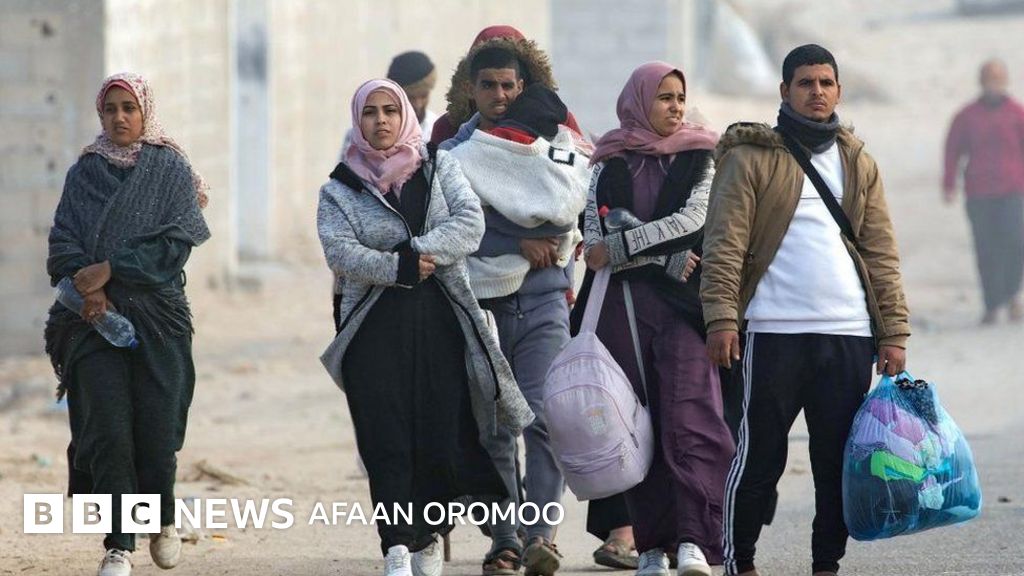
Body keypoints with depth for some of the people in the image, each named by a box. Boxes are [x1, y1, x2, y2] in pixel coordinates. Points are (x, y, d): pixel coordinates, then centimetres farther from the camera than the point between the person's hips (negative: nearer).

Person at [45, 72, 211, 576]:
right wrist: (87, 285, -14)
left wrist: (110, 269, -13)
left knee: (156, 425, -3)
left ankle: (163, 521, 25)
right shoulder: (84, 172, 12)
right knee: (108, 430, -9)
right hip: (94, 317, 1)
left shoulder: (172, 170, 5)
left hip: (156, 315, -1)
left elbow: (174, 244, -5)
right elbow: (63, 239, 4)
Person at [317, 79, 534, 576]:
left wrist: (416, 249, -13)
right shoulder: (340, 190, 9)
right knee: (387, 441, -11)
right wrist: (399, 268, -18)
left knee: (443, 436, -4)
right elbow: (339, 252, -6)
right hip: (376, 325, -1)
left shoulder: (439, 167, 13)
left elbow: (470, 223, -1)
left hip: (441, 317, 1)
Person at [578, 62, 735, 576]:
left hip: (683, 302, -2)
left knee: (690, 418, -15)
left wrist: (621, 247, -7)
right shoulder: (610, 166, 12)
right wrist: (665, 258, -9)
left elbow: (693, 219, -4)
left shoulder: (699, 159, 10)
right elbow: (595, 240, 2)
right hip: (624, 303, 2)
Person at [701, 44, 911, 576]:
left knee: (839, 459, 4)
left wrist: (894, 332, 6)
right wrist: (721, 318, -14)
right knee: (760, 454, -1)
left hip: (849, 336, 4)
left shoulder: (857, 164, 15)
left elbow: (881, 253, 14)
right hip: (774, 333, -4)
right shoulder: (752, 158, 3)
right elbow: (724, 244, -3)